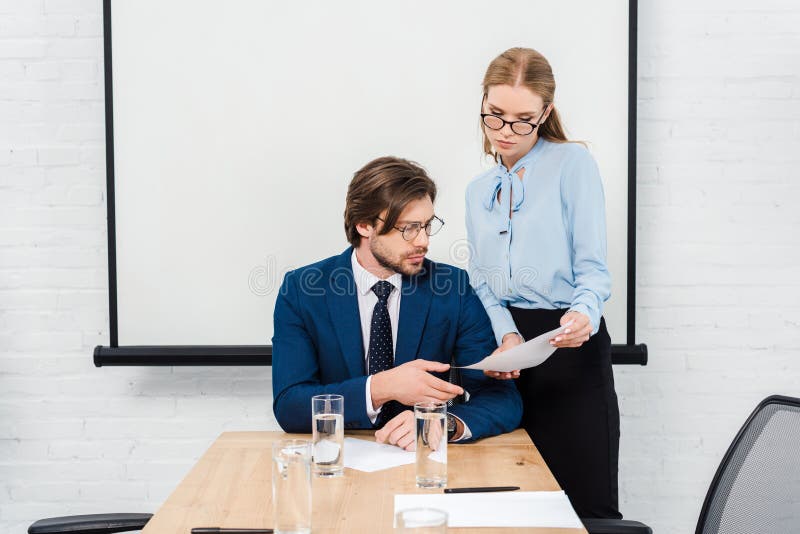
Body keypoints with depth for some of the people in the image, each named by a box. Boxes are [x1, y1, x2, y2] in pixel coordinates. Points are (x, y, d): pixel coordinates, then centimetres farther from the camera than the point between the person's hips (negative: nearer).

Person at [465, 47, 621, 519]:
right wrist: (506, 333, -8)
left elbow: (592, 267, -6)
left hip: (569, 347, -5)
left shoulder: (573, 163, -1)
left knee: (588, 508, -8)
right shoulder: (479, 191, 17)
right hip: (506, 344, 5)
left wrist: (584, 313, -28)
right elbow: (481, 282, 12)